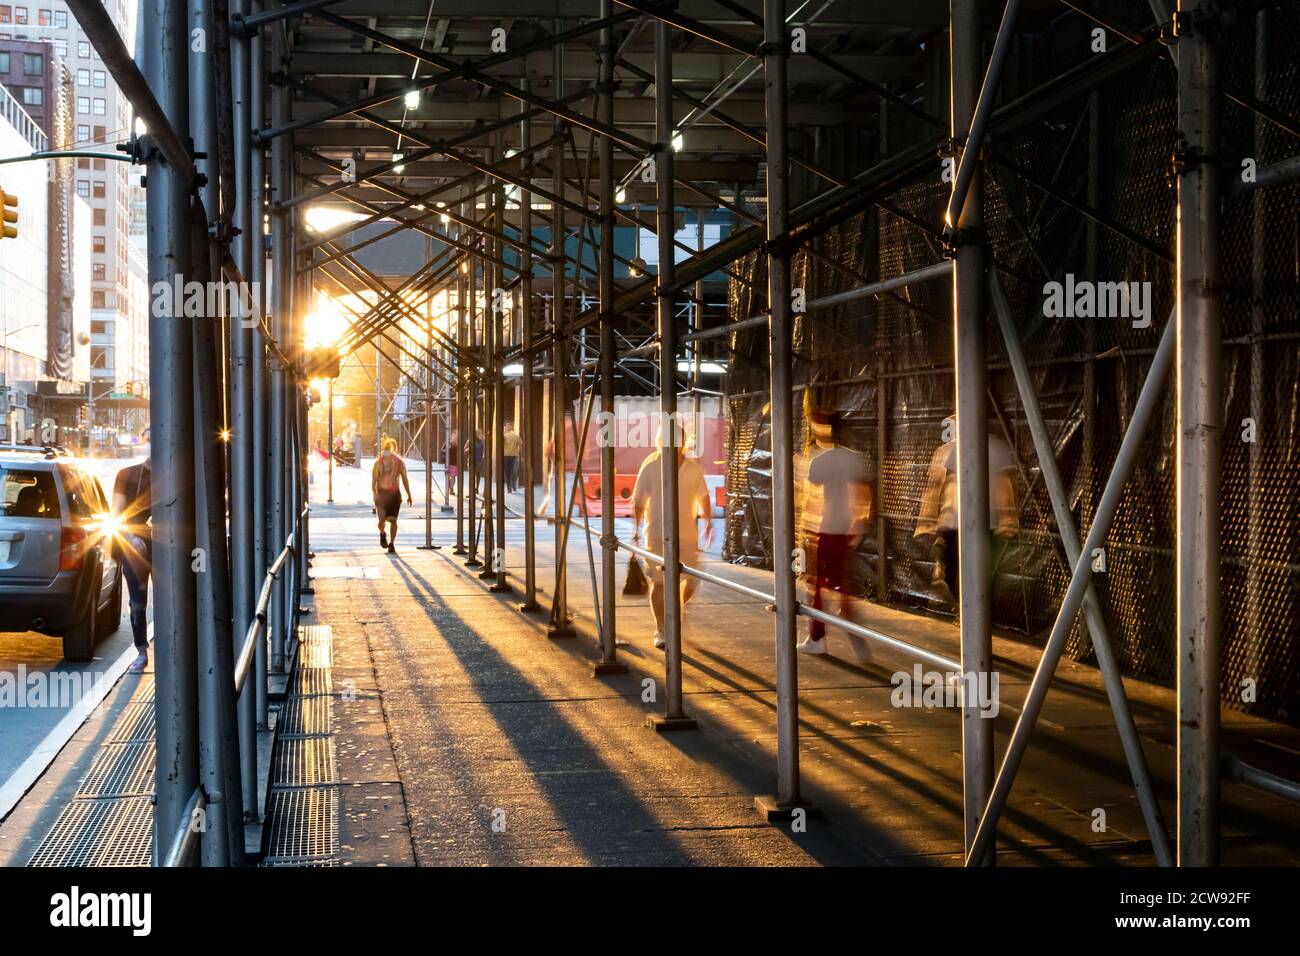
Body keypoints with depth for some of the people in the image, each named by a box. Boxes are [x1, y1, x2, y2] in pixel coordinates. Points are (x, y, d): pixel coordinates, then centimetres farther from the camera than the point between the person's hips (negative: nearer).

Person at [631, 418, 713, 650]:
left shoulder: (692, 467, 3)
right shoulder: (650, 467, -2)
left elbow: (703, 497, 16)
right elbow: (638, 500, 2)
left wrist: (708, 522, 8)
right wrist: (636, 528, -5)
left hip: (687, 534, 2)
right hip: (658, 534, -2)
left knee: (692, 581, 1)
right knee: (659, 582, -4)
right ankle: (660, 630, 8)